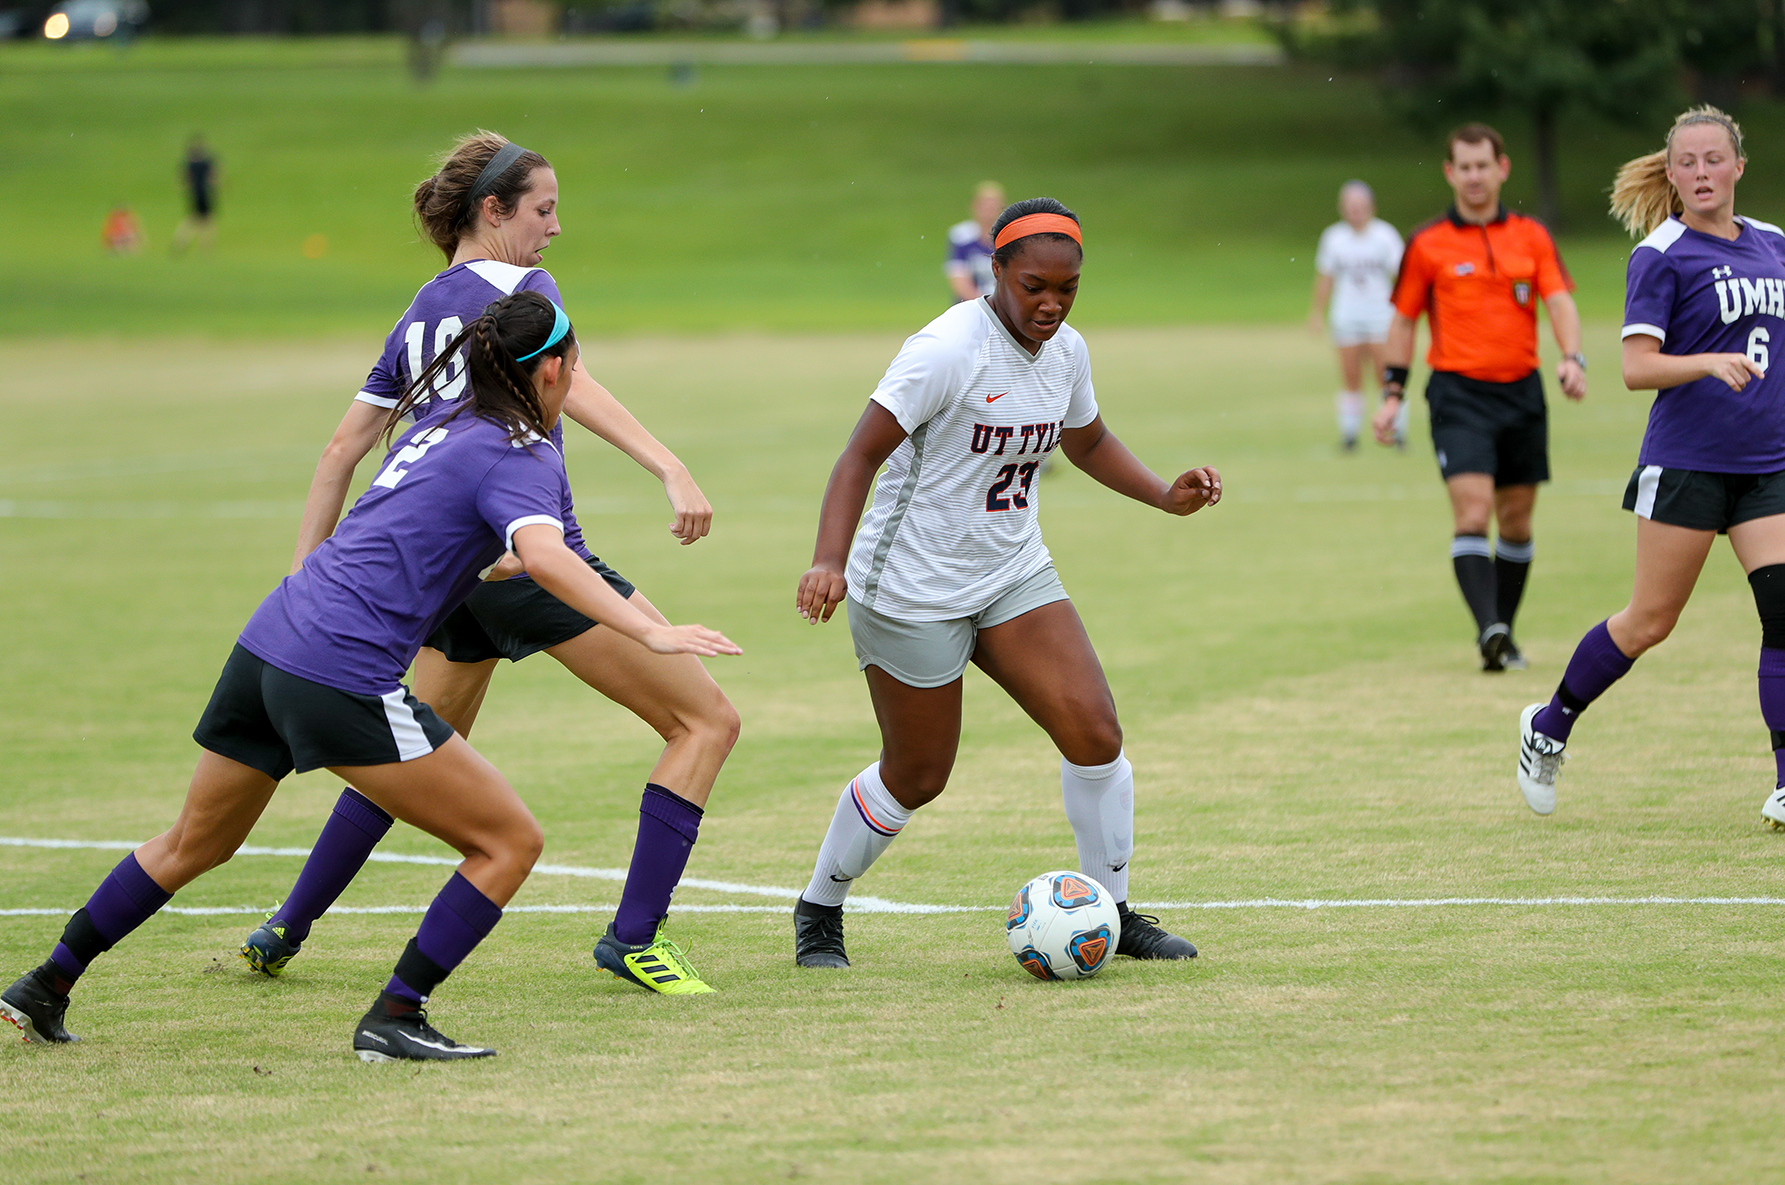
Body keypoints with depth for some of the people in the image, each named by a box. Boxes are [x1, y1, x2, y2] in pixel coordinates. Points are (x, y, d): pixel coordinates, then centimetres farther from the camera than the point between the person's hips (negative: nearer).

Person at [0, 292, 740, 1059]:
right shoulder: (523, 457, -6)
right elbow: (545, 557, -26)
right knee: (510, 842, 0)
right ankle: (393, 1019, -2)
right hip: (345, 674, -9)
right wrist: (650, 633, -31)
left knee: (193, 845, 28)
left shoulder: (440, 429, 18)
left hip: (267, 644, 9)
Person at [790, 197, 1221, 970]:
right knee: (917, 777, 5)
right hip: (913, 590, -6)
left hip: (1014, 575, 6)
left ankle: (1111, 913, 7)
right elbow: (861, 455, -23)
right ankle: (818, 911, 28)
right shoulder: (949, 349, -21)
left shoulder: (1066, 353, 1)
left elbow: (1089, 443, 21)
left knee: (1095, 733, -9)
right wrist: (829, 562, -35)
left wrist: (1167, 496, 6)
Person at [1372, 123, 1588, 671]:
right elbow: (1404, 319, 8)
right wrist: (1393, 394, 3)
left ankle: (1502, 631, 22)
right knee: (1472, 512, -18)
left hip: (1522, 392, 3)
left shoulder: (1531, 235, 7)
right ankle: (1489, 628, -28)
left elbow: (1559, 301, -1)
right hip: (1458, 394, -3)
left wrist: (1573, 358, -19)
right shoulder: (1427, 244, 2)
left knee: (1516, 519, 9)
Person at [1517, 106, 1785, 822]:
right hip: (1687, 461, -5)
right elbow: (1637, 367, -15)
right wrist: (1711, 363, -29)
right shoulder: (1661, 256, -7)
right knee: (1651, 621, 1)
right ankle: (1548, 728, 24)